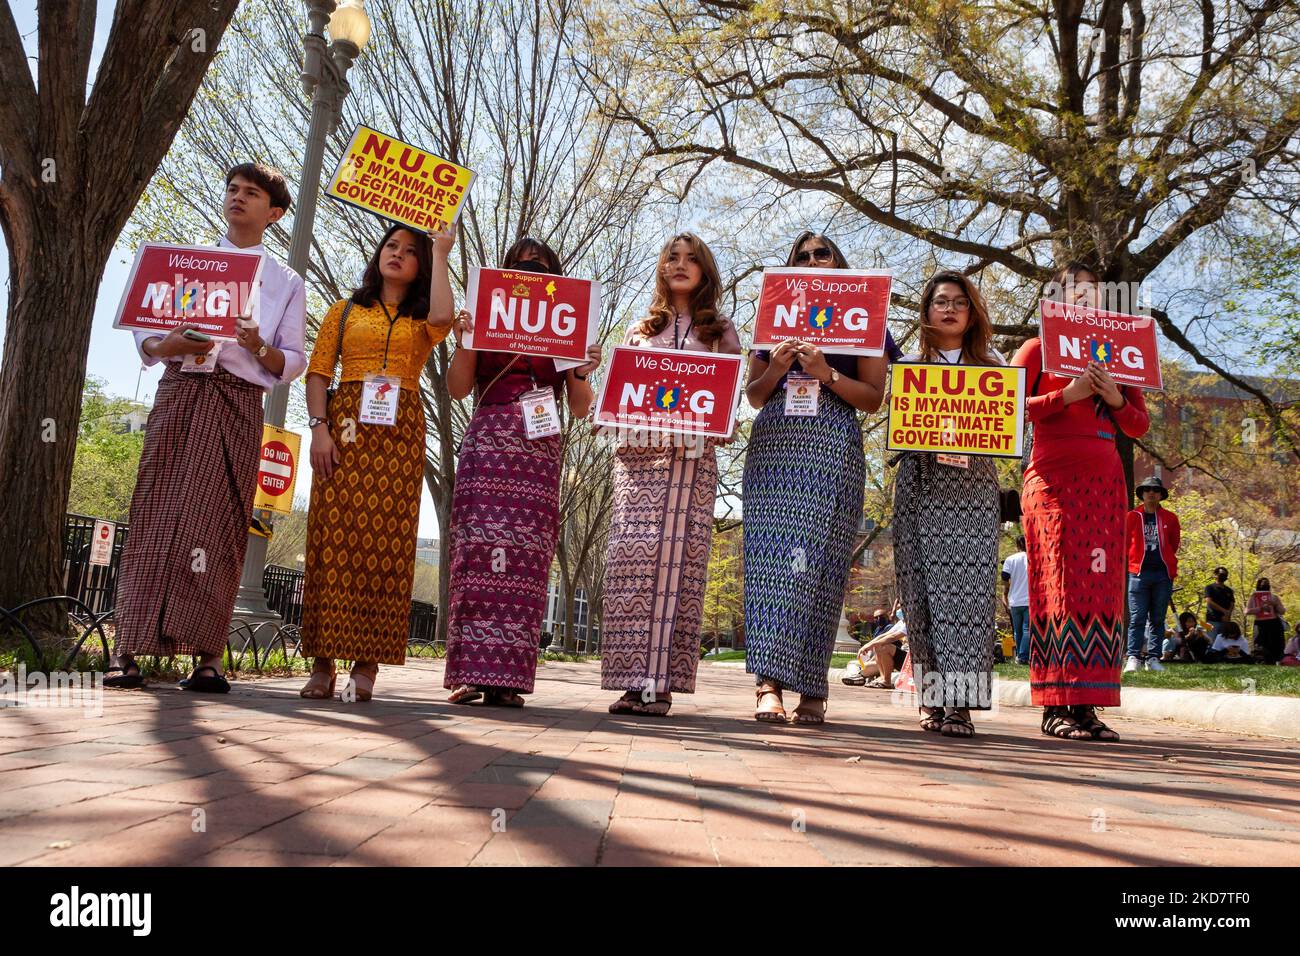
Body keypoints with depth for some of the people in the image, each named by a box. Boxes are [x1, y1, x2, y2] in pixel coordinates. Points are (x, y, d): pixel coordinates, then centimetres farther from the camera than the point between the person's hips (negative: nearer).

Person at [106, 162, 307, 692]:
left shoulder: (286, 282, 16)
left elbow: (294, 362, 8)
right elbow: (145, 333, 14)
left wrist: (260, 349, -13)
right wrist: (164, 346, -9)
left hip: (239, 405, -1)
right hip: (179, 394, 1)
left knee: (218, 523, -7)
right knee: (156, 511, -7)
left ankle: (208, 655, -7)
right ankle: (128, 648, -7)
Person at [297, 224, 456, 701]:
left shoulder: (421, 321, 17)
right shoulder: (346, 310, 19)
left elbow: (442, 316, -10)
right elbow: (317, 372, 9)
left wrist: (440, 252, 0)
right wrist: (319, 428, -6)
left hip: (400, 433, 0)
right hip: (346, 428, 0)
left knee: (386, 541, -7)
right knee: (334, 535, -7)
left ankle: (367, 664, -5)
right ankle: (322, 662, -4)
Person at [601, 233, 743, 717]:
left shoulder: (721, 330, 18)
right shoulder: (640, 330, 23)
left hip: (693, 456, -1)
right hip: (638, 453, 1)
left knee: (678, 559, -9)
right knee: (632, 556, -10)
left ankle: (661, 683, -9)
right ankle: (631, 680, -9)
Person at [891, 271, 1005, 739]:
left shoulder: (992, 365, 15)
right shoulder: (909, 365, 16)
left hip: (973, 484, -1)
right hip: (920, 484, 1)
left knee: (968, 584, -12)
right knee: (923, 587, -4)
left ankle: (960, 701, -15)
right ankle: (932, 694, 3)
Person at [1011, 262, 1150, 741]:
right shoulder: (1038, 349, 9)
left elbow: (1140, 426, 18)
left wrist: (1115, 399, -2)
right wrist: (1068, 395, -12)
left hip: (1104, 482, 5)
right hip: (1054, 479, -5)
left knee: (1101, 588, -2)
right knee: (1061, 583, -11)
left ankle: (1086, 706, -1)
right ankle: (1056, 707, -10)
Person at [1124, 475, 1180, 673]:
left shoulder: (1170, 518, 7)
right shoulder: (1133, 517, 4)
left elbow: (1174, 544, 17)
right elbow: (1125, 542, 12)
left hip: (1163, 574, 2)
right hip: (1138, 573, -2)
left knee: (1157, 619, 5)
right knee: (1137, 618, -5)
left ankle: (1153, 658, 10)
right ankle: (1134, 658, -5)